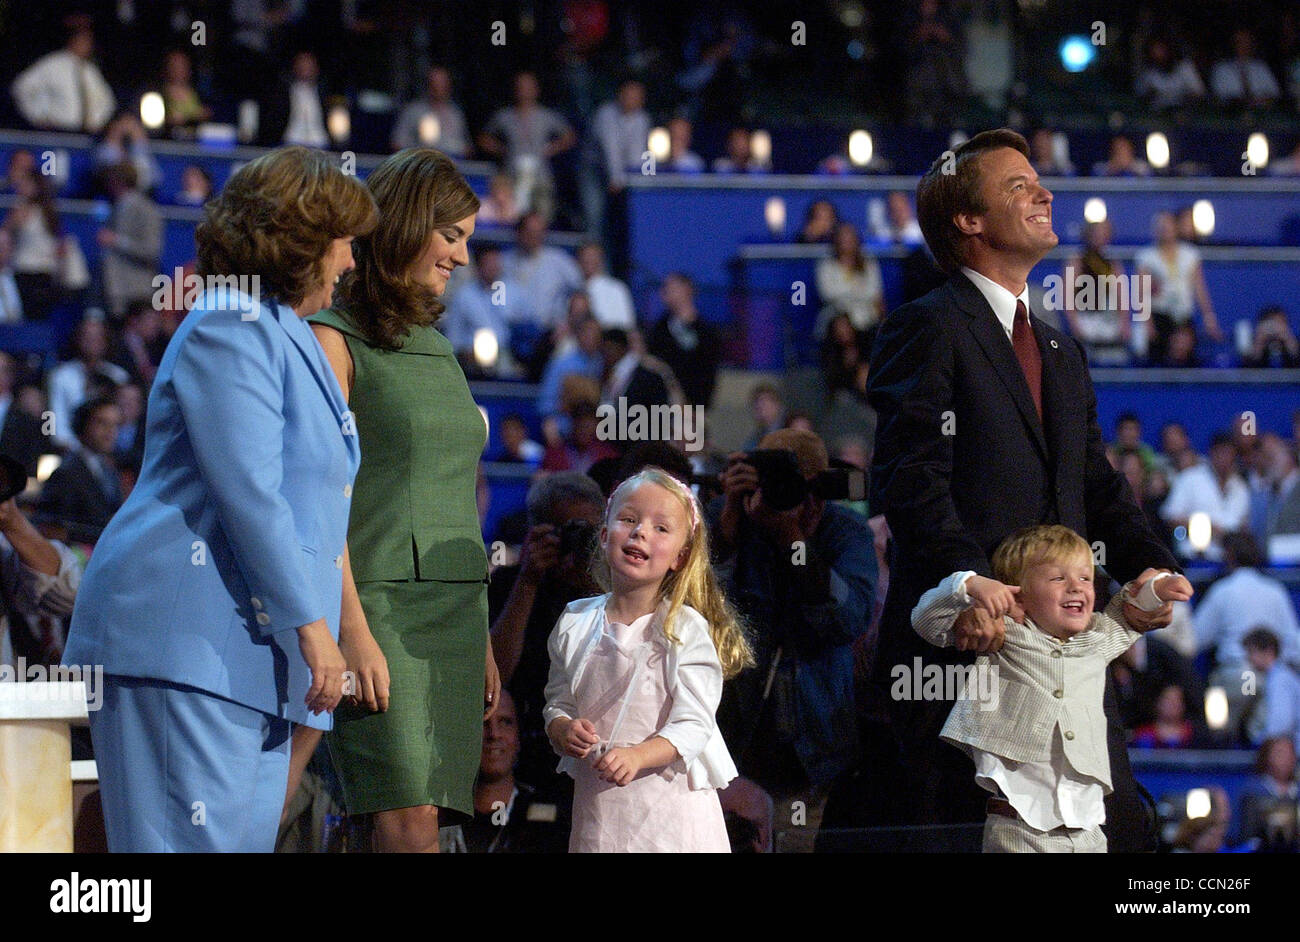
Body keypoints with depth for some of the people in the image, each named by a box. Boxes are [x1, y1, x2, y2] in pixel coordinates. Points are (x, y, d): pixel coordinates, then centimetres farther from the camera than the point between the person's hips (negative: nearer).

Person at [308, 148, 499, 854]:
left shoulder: (435, 348, 20)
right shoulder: (334, 338, -3)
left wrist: (482, 641, 21)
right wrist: (353, 631, -18)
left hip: (455, 608, 7)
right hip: (379, 602, -7)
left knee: (425, 816, -2)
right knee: (409, 817, -17)